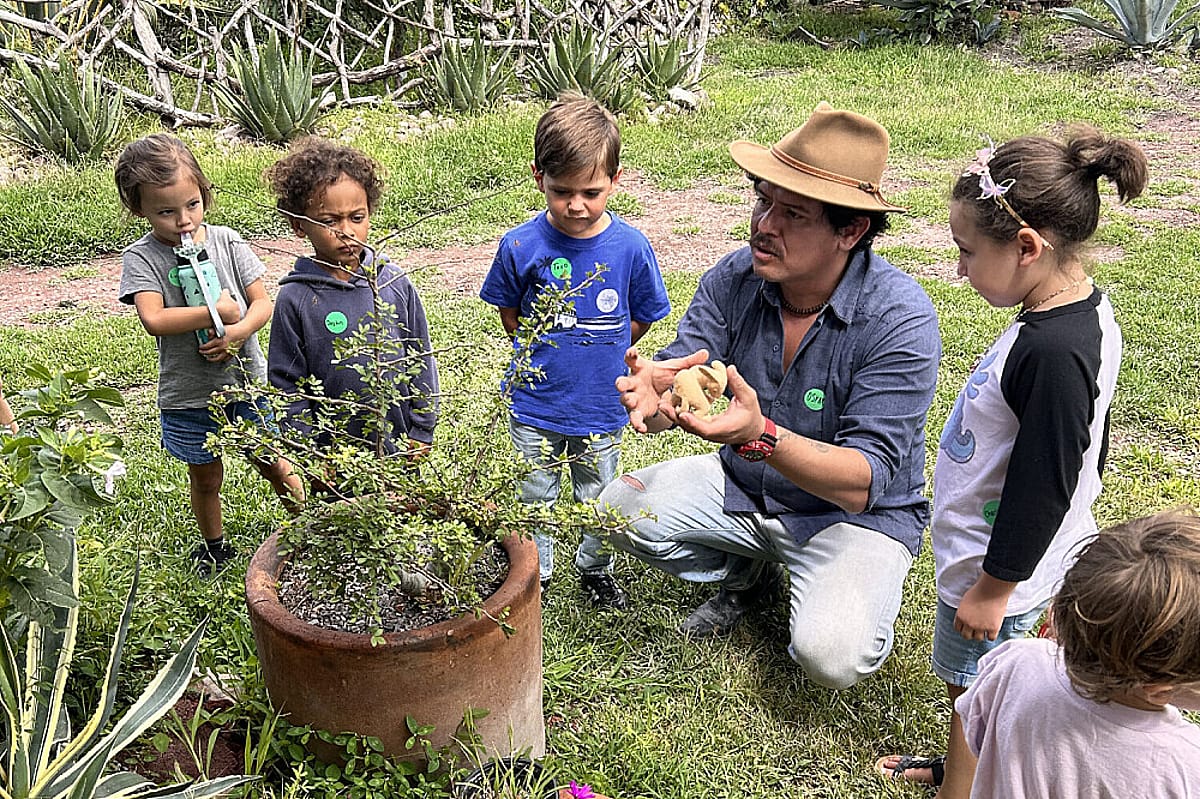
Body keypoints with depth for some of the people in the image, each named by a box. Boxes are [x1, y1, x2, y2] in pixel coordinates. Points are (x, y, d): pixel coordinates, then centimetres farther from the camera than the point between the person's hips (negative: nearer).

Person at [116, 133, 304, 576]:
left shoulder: (226, 241, -5)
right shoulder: (141, 257, -11)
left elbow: (263, 302, -4)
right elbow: (154, 320, -24)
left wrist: (239, 331, -23)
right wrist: (219, 310, -22)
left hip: (247, 379, 1)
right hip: (189, 394, 0)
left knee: (272, 463, 14)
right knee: (205, 476, 19)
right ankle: (214, 543, 42)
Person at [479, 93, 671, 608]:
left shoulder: (630, 246, -14)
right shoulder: (520, 246, -14)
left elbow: (642, 317, 2)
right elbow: (509, 313, 3)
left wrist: (601, 354, 1)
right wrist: (543, 353, 0)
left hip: (601, 406, 0)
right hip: (534, 406, 0)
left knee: (599, 498, 20)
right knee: (533, 497, 18)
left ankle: (595, 569, 44)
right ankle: (534, 571, 41)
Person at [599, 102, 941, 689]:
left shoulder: (899, 317, -27)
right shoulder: (734, 278, -12)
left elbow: (866, 481, -31)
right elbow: (682, 372, -13)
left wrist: (761, 435, -48)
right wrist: (653, 391, -40)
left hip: (858, 512, -4)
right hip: (744, 485, 5)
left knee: (831, 656, -28)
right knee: (619, 505, -11)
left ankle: (840, 597, 11)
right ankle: (749, 576, 14)